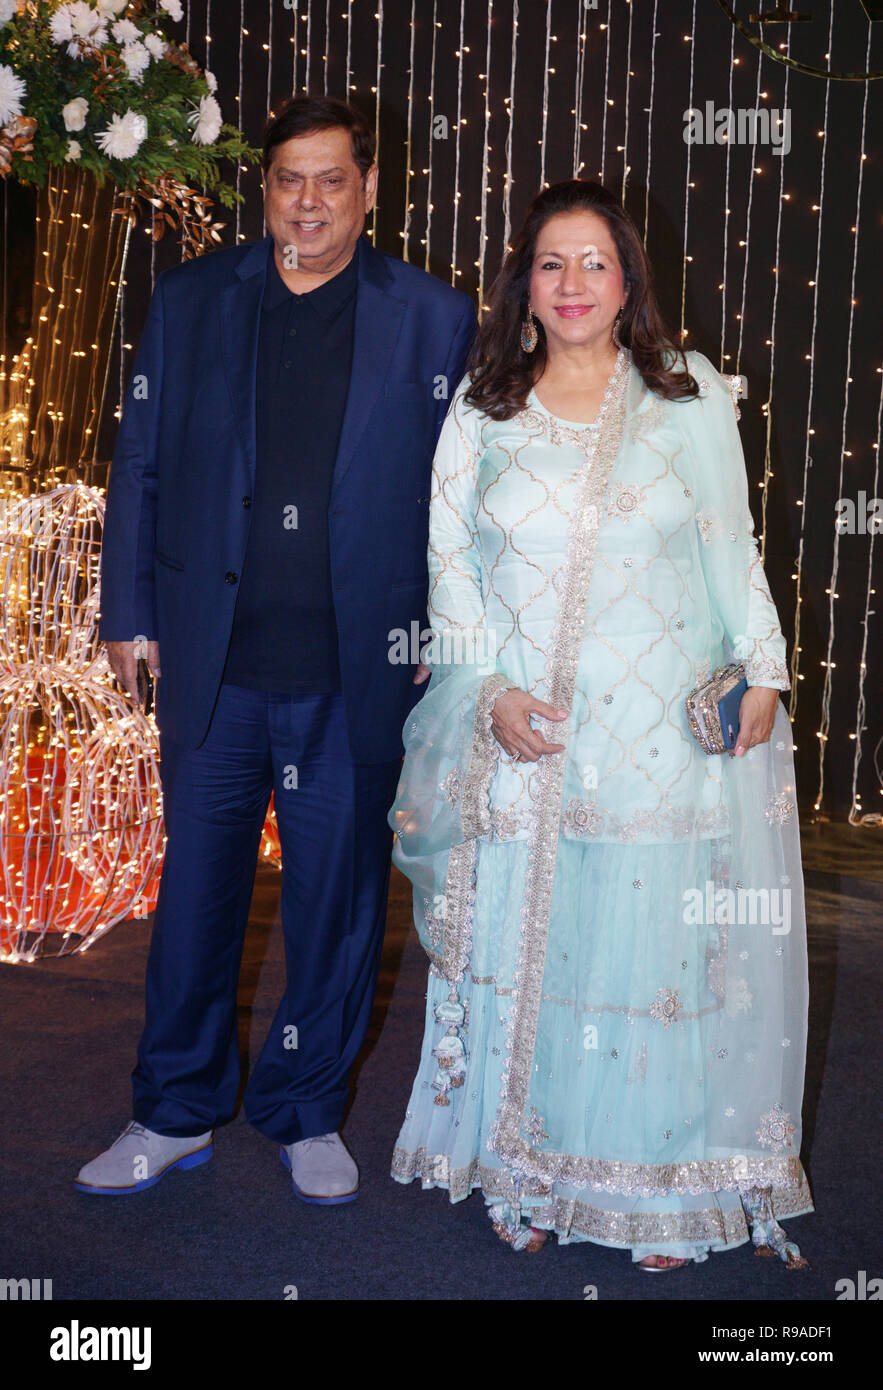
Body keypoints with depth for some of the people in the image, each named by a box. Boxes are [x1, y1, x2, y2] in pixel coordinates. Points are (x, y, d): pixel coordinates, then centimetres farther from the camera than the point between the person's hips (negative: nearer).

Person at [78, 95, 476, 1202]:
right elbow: (139, 468, 9)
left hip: (358, 673, -1)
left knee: (338, 895, 9)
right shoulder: (188, 301, 7)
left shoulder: (434, 320, 2)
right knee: (196, 887, 11)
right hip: (211, 663, 2)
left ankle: (308, 1113, 30)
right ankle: (177, 1115, 30)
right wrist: (129, 615, 6)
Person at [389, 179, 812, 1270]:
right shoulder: (482, 409, 6)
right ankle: (528, 1173, 25)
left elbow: (733, 549, 9)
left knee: (659, 949, 4)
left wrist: (762, 667, -1)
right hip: (522, 734, 1)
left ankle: (665, 1189, 21)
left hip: (666, 730, 0)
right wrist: (491, 691, -7)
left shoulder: (691, 396, 5)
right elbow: (449, 564, 5)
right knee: (523, 944, 7)